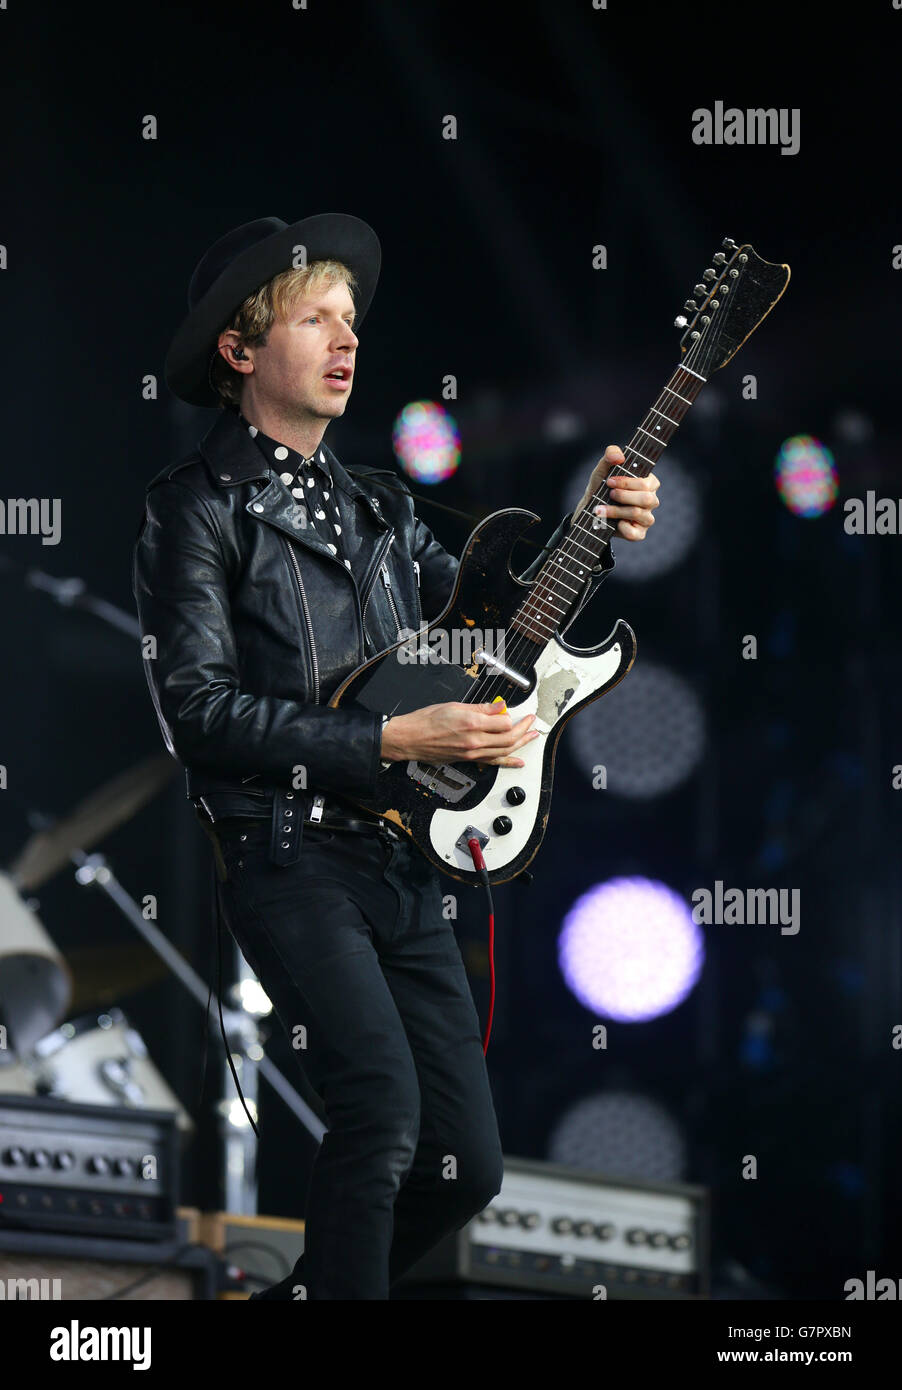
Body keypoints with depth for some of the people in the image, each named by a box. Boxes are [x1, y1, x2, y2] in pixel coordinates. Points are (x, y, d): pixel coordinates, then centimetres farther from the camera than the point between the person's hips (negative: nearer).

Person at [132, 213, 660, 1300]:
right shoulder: (197, 508, -4)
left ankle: (296, 1300, 22)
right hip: (287, 860, -7)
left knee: (465, 1166, 4)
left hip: (403, 863, 7)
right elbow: (200, 713, -13)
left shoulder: (379, 509, 18)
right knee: (383, 1108, -26)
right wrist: (392, 742, -16)